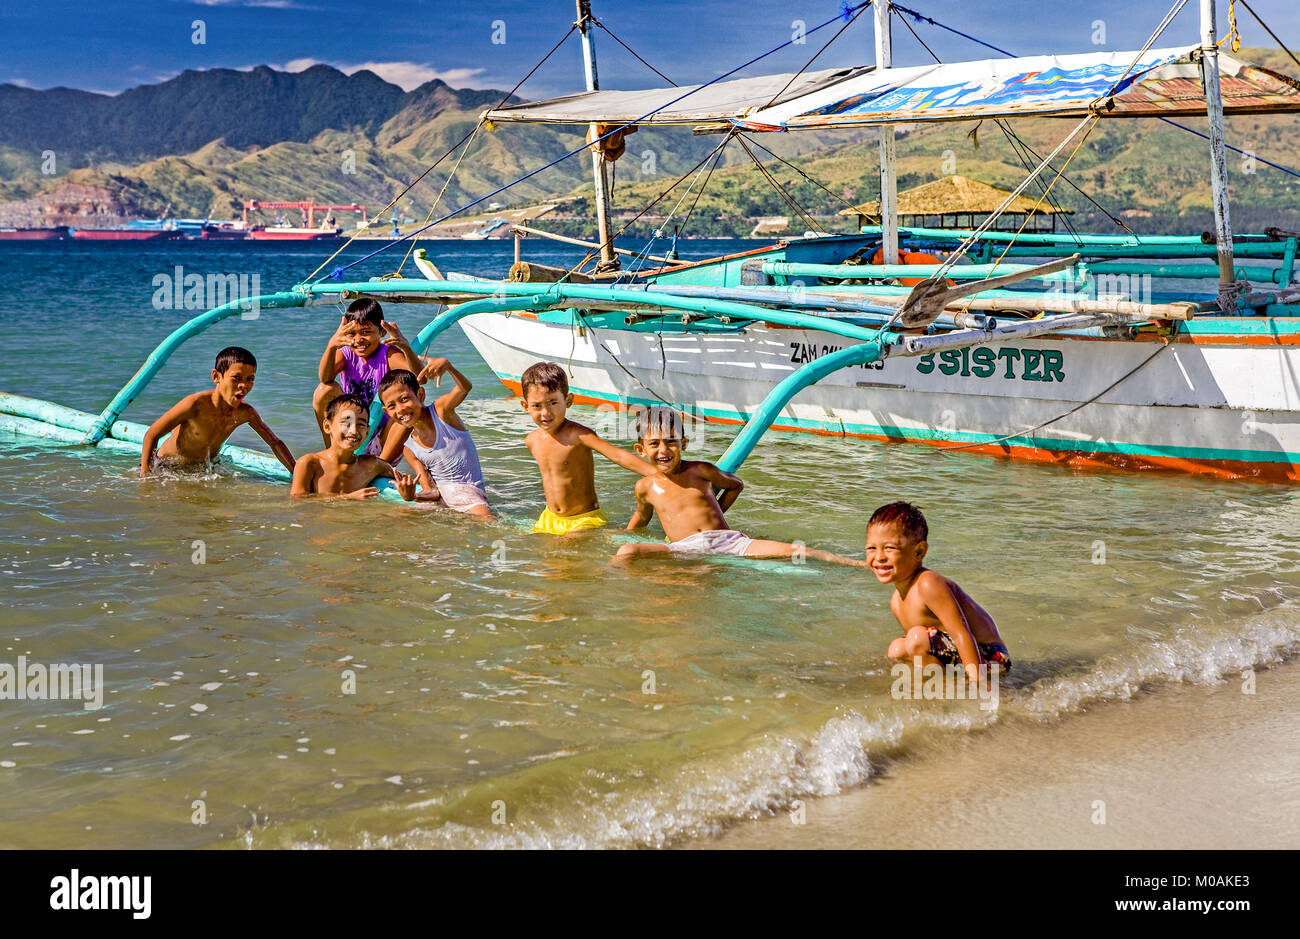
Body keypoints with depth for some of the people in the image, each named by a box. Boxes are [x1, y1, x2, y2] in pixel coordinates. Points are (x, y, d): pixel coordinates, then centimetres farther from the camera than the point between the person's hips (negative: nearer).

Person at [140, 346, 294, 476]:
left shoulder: (245, 413, -19)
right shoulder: (196, 404, -33)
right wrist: (145, 475, -30)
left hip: (207, 465, 4)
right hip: (168, 467, -4)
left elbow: (275, 443, -6)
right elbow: (152, 434, -24)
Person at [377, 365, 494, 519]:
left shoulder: (440, 411, -5)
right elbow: (429, 488, 2)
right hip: (439, 497, 6)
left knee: (488, 521, -34)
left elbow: (465, 388, -26)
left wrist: (447, 365, -48)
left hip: (468, 491, -6)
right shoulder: (409, 449, 7)